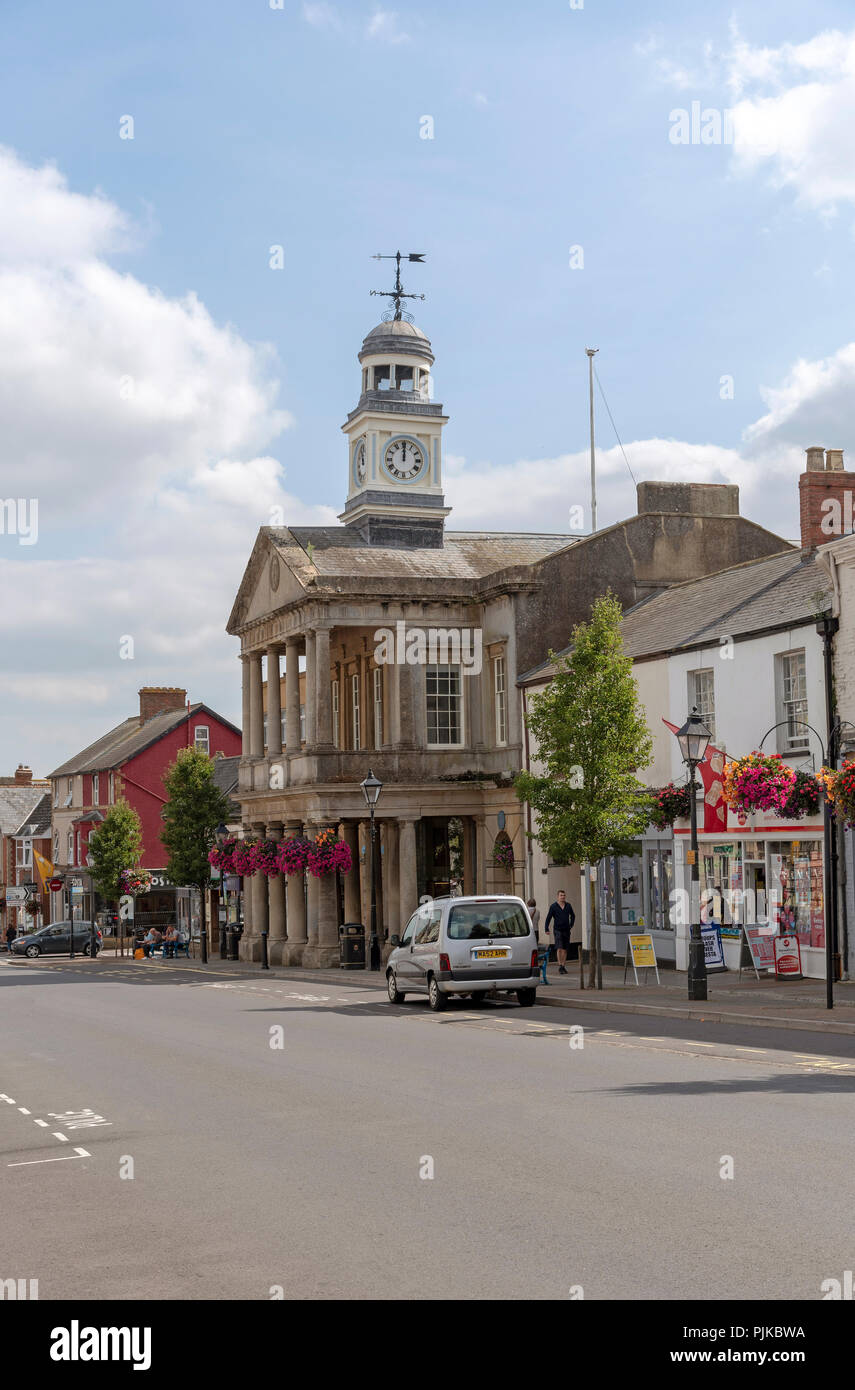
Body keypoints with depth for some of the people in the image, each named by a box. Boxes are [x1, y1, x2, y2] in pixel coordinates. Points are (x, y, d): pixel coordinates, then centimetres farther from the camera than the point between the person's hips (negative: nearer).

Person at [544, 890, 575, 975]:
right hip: (558, 930, -4)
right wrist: (546, 929, -8)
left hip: (566, 930, 4)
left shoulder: (568, 906, 8)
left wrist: (571, 925, 15)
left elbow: (573, 915, 24)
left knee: (565, 949, 6)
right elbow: (548, 918, -3)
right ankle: (560, 966, -15)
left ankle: (563, 967, 14)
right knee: (559, 948, -15)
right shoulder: (553, 906, -4)